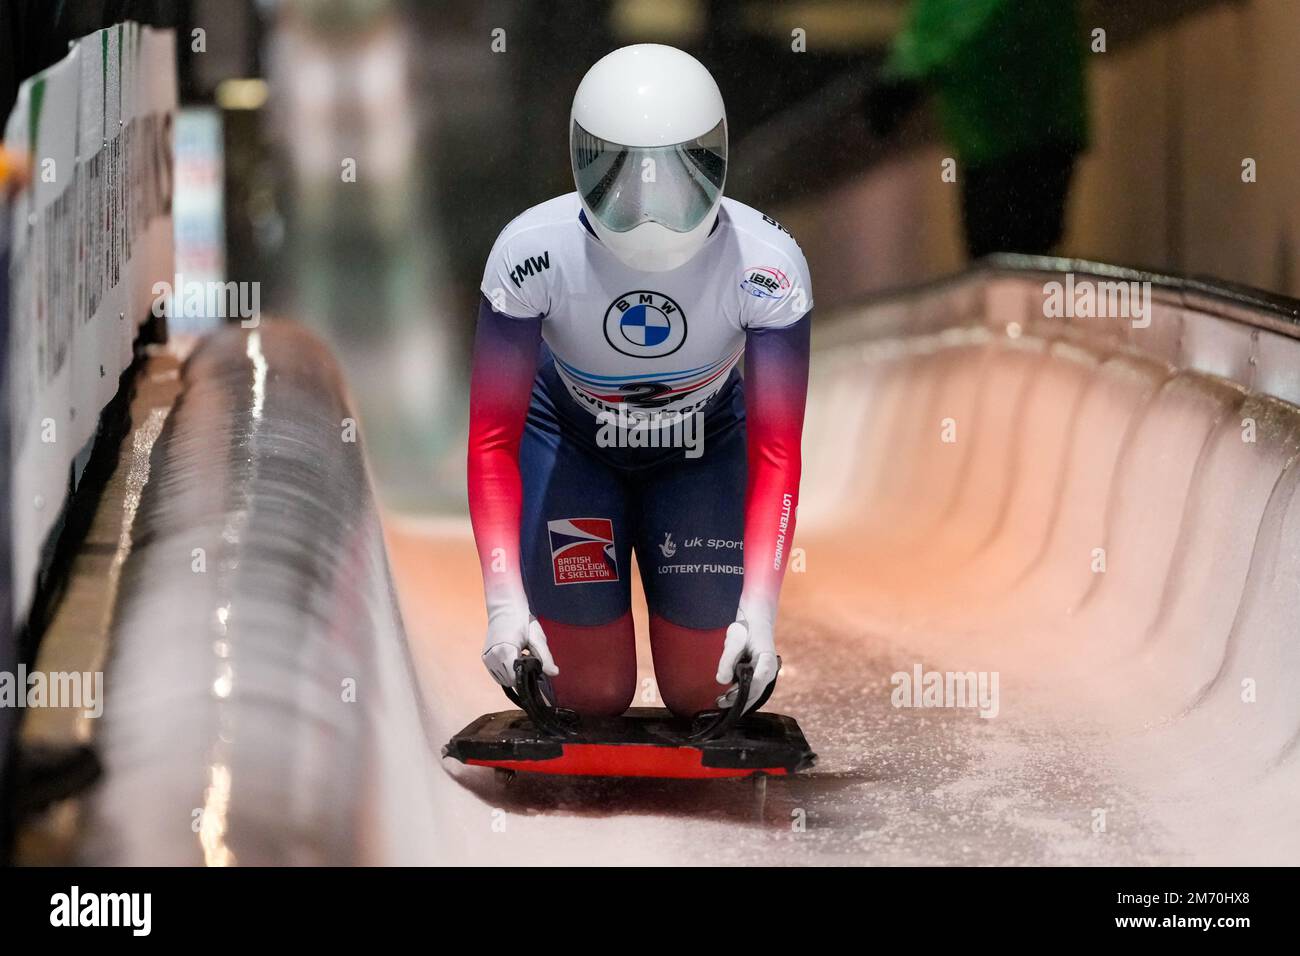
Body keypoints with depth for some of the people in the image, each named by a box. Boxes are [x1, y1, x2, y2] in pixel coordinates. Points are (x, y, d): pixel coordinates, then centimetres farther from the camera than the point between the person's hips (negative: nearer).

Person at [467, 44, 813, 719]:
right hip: (569, 442, -1)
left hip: (702, 451, 1)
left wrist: (759, 609, -32)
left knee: (705, 694, -2)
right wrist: (503, 600, -32)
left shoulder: (767, 264, -31)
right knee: (593, 699, -5)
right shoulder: (532, 251, -32)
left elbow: (775, 451, -23)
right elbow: (492, 438, -23)